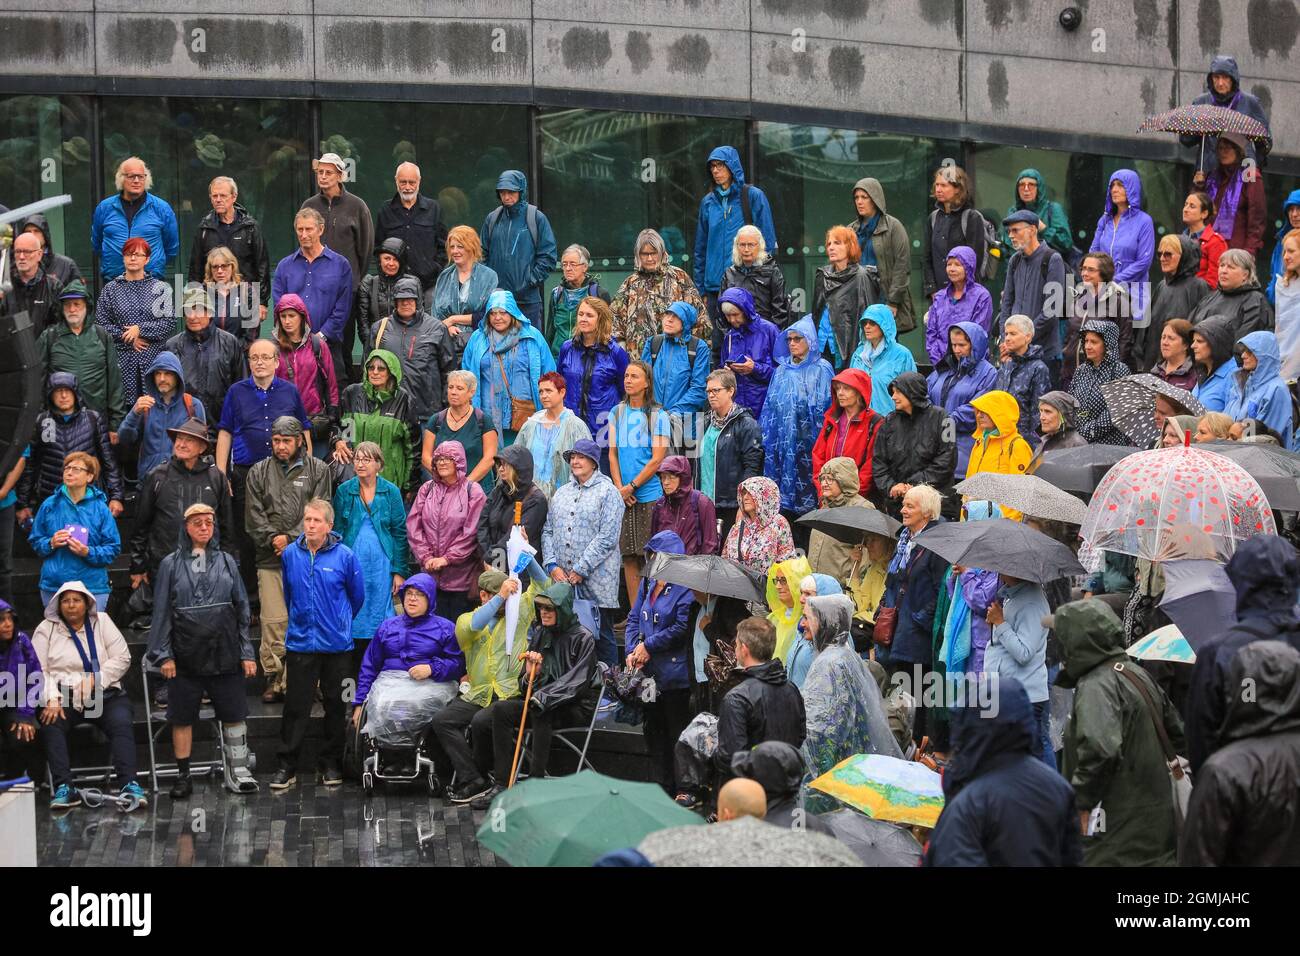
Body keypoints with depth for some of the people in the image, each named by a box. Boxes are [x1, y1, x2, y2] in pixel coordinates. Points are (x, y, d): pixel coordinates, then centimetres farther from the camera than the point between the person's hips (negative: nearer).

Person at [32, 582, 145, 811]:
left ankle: (128, 784, -35)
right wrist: (51, 699, -19)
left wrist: (95, 679, -10)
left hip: (104, 695, 1)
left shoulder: (102, 622, 12)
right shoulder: (46, 629, 9)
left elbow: (122, 658, 5)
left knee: (122, 724, -27)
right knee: (51, 724, -31)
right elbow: (38, 670, -2)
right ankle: (63, 787, -37)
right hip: (63, 696, -1)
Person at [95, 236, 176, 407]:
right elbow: (101, 324, 4)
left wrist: (140, 329, -10)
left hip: (154, 357, 0)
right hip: (123, 359, 0)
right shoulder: (111, 289, 10)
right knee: (125, 404, -5)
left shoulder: (160, 288, 8)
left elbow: (169, 322, 0)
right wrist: (128, 338, -7)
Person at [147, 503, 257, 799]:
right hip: (185, 656, -1)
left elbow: (242, 608, 9)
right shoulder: (171, 564, 3)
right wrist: (163, 654, -5)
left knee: (233, 715, 3)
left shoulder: (226, 562, 9)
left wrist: (246, 653, 4)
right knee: (182, 718, 4)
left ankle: (237, 771, 13)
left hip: (224, 653, 1)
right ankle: (183, 776, 13)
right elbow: (162, 612, 2)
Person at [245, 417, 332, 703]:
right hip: (270, 560, 2)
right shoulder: (258, 473, 15)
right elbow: (254, 515, 8)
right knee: (273, 621, -5)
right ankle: (274, 680, -1)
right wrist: (272, 538, -7)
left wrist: (291, 539, -9)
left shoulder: (317, 470, 8)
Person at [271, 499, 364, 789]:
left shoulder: (344, 556, -6)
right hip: (300, 643, 1)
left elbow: (357, 596, 7)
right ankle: (287, 765, 6)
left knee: (335, 706, 7)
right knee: (296, 706, 1)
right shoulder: (290, 554, 1)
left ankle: (330, 764, 17)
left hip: (337, 643, -1)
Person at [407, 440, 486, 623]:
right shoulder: (427, 489, 9)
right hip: (430, 573, 3)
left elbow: (471, 532, -8)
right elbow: (413, 526, 5)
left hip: (461, 572, -3)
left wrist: (447, 558, -11)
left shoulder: (473, 491, -3)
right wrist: (426, 557, -6)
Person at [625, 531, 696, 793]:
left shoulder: (684, 587, -12)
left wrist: (648, 646, -14)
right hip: (649, 673, 8)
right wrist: (632, 651, -3)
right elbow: (634, 618, 13)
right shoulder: (648, 582, 11)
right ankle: (660, 786, 25)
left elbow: (682, 627, -19)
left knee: (678, 731, 0)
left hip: (675, 673, -8)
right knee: (654, 731, 15)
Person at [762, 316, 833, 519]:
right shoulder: (782, 370, 16)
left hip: (808, 439, -5)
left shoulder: (821, 369, 0)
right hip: (783, 439, 5)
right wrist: (766, 437, 11)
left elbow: (826, 405, -5)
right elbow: (770, 406, 17)